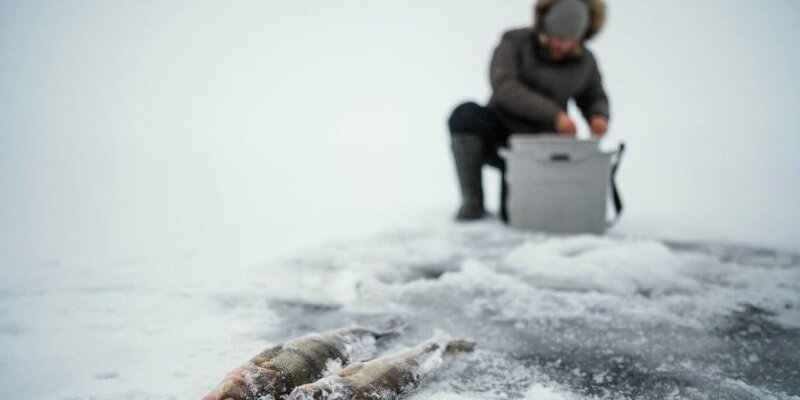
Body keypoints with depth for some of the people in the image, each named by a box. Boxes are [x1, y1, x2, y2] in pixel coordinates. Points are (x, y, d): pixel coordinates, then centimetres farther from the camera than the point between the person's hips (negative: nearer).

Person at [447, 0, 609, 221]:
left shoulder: (585, 60, -1)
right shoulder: (514, 42, -11)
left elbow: (594, 98, 15)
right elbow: (503, 86, -27)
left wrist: (599, 117, -11)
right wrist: (553, 114, -35)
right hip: (499, 137, -1)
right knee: (466, 114, -34)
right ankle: (472, 202, -18)